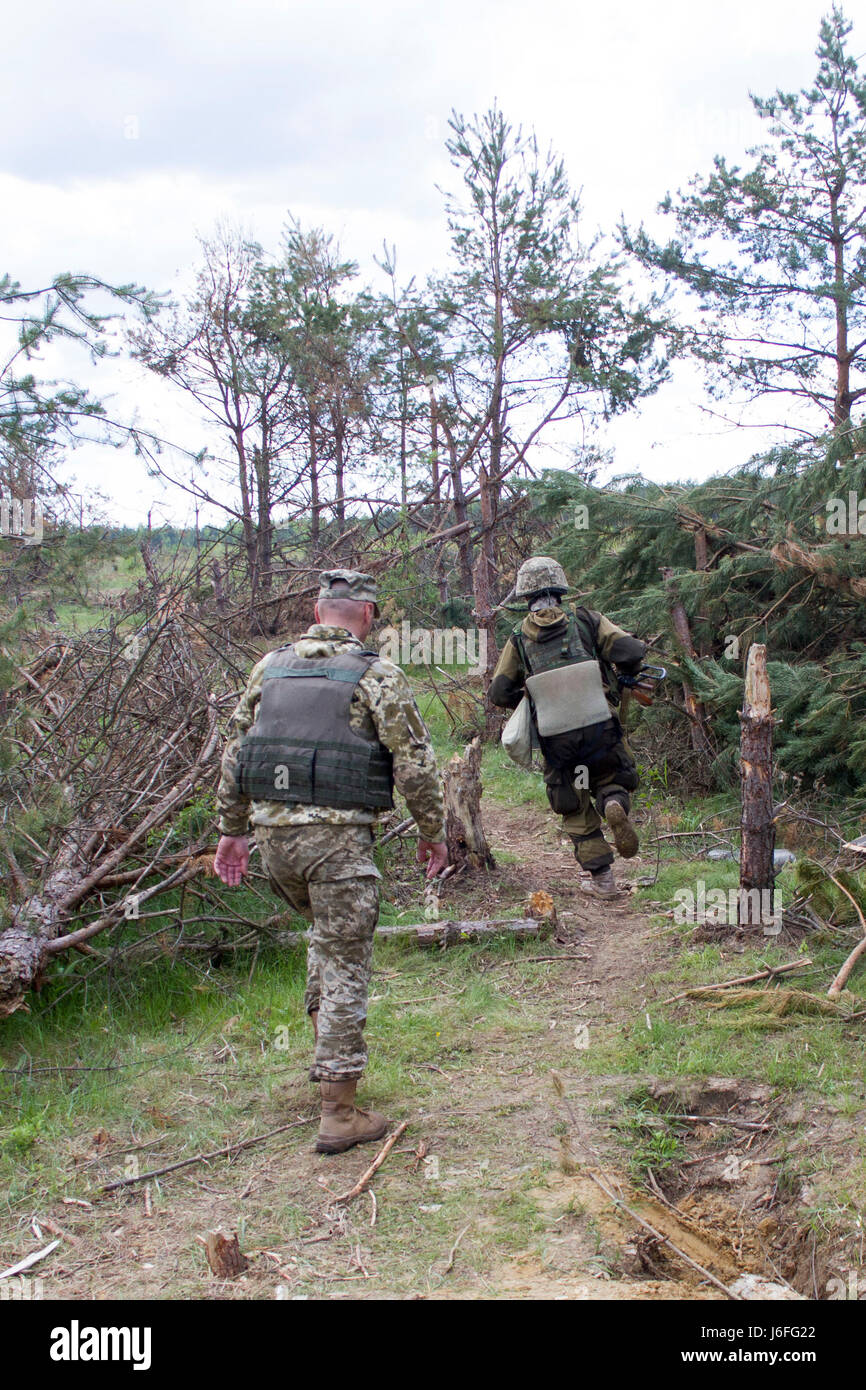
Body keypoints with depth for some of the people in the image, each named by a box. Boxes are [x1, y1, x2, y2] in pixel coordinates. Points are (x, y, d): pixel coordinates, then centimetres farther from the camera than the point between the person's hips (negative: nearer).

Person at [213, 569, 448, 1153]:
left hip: (272, 831, 5)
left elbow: (236, 751, 14)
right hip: (337, 836, -5)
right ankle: (339, 1114, 8)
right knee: (346, 967, 3)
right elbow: (415, 763, -6)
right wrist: (434, 833, 6)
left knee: (326, 929, 30)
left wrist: (232, 830, 21)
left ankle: (328, 1046, 30)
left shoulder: (271, 666, 10)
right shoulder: (376, 674, -5)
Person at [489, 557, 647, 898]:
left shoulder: (519, 640, 0)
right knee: (612, 780, 22)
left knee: (576, 811, 16)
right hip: (602, 731, 0)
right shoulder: (587, 621, -1)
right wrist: (627, 675, 15)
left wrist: (524, 701, 23)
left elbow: (499, 693, 2)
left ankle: (601, 878, 15)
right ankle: (614, 805, -12)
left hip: (557, 742, 1)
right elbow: (632, 651, -8)